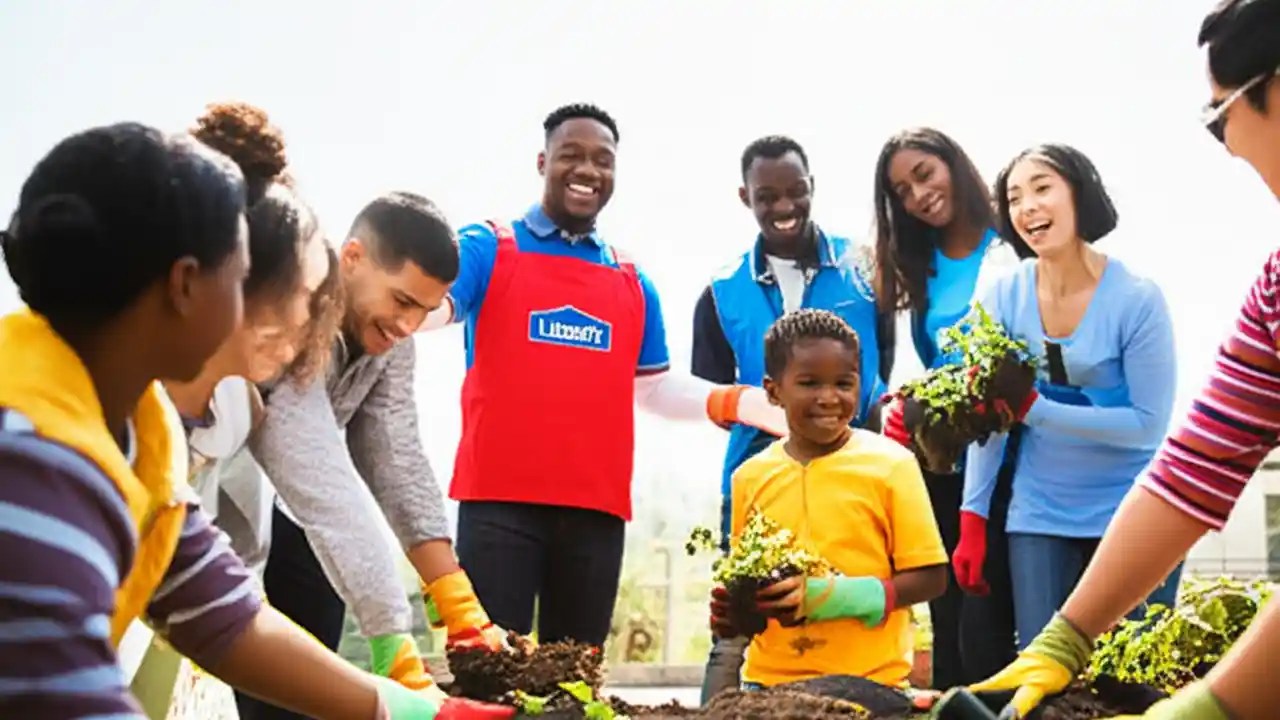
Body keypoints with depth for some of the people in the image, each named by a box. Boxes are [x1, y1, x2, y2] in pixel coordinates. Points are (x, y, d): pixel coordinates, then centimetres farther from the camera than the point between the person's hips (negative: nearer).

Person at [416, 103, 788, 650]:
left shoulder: (633, 281, 17)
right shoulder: (488, 248, 4)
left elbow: (655, 386, 21)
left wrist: (744, 403, 7)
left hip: (597, 508, 4)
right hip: (500, 498, -4)